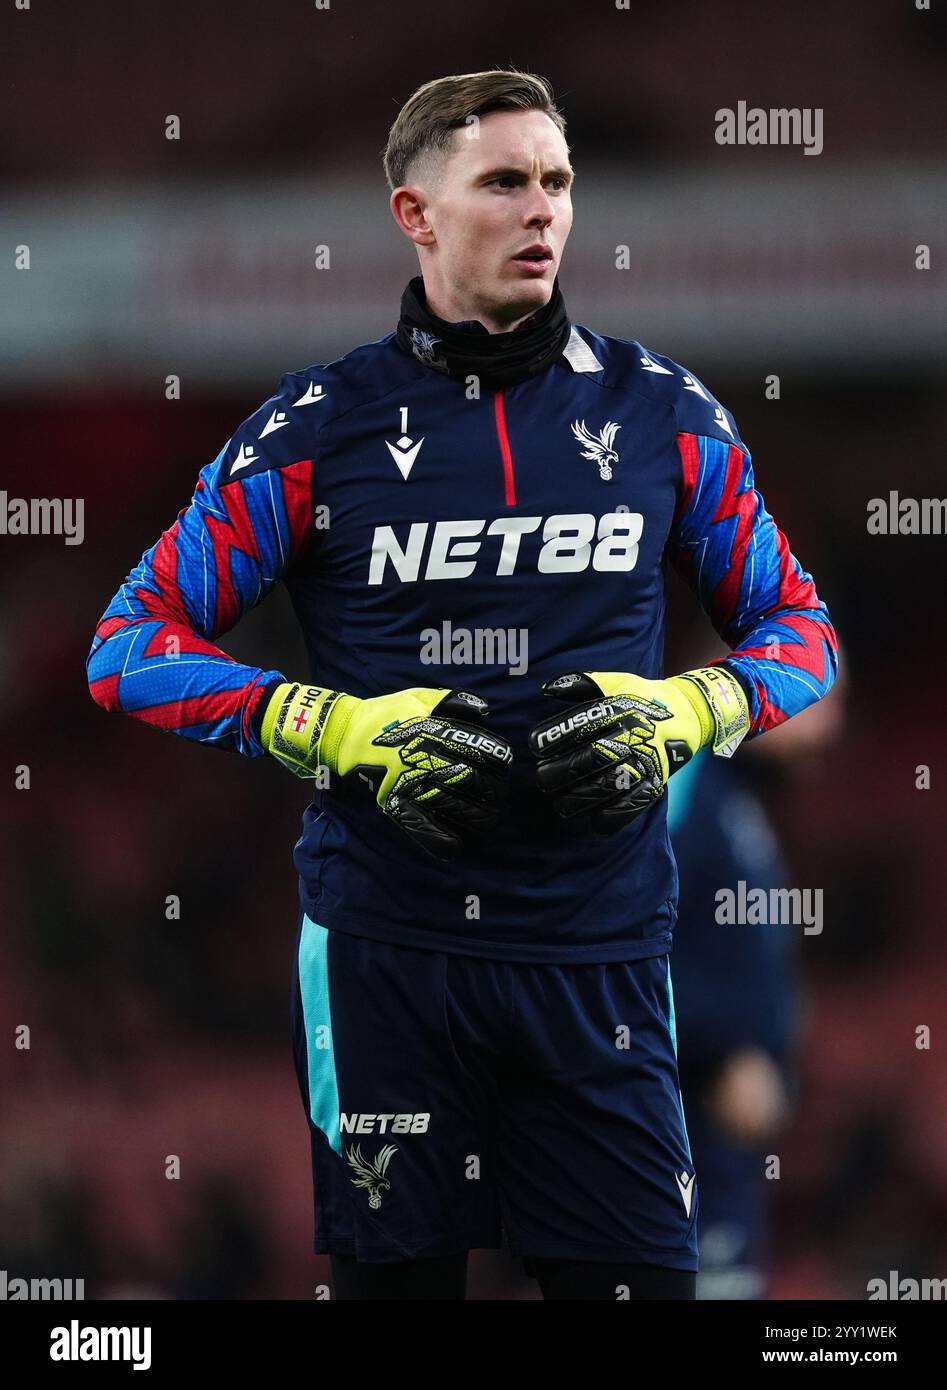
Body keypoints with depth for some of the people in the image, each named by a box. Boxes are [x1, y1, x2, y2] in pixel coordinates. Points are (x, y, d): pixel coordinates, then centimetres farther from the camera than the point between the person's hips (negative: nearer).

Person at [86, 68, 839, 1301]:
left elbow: (797, 625, 14)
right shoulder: (325, 423, 0)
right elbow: (133, 644, 1)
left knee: (637, 1276, -2)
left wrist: (690, 715, -7)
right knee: (396, 1273, 5)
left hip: (598, 948, 1)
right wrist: (333, 729, -12)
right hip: (385, 942, -1)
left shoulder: (658, 409, 6)